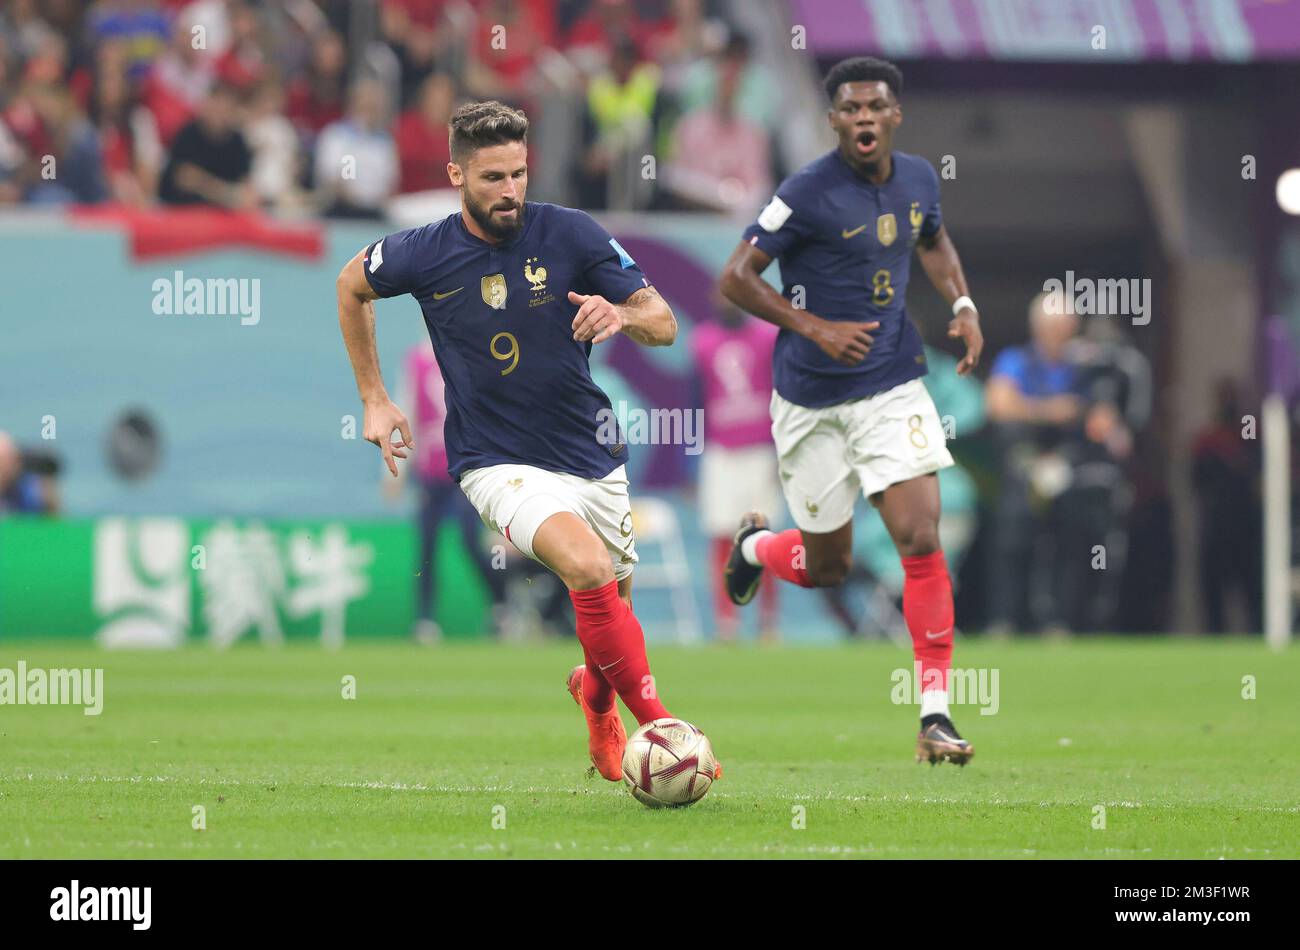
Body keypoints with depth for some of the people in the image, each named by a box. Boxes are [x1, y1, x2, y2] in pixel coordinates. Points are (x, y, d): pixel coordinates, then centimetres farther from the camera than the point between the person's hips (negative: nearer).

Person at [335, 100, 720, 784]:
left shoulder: (570, 234, -9)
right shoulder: (423, 254, -9)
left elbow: (664, 323, -4)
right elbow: (351, 285, 13)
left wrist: (622, 315, -28)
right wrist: (374, 400, 12)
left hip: (593, 457, 3)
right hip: (498, 464, -3)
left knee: (612, 607, 14)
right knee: (587, 565, -30)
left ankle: (596, 696, 50)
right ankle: (658, 724, -22)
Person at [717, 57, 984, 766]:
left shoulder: (917, 178, 2)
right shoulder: (808, 193, -16)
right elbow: (736, 277, -13)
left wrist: (962, 304, 7)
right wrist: (815, 328, -21)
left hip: (893, 387, 3)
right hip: (812, 399, -3)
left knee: (921, 539, -13)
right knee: (827, 567, 8)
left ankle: (934, 716, -9)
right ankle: (755, 544, 46)